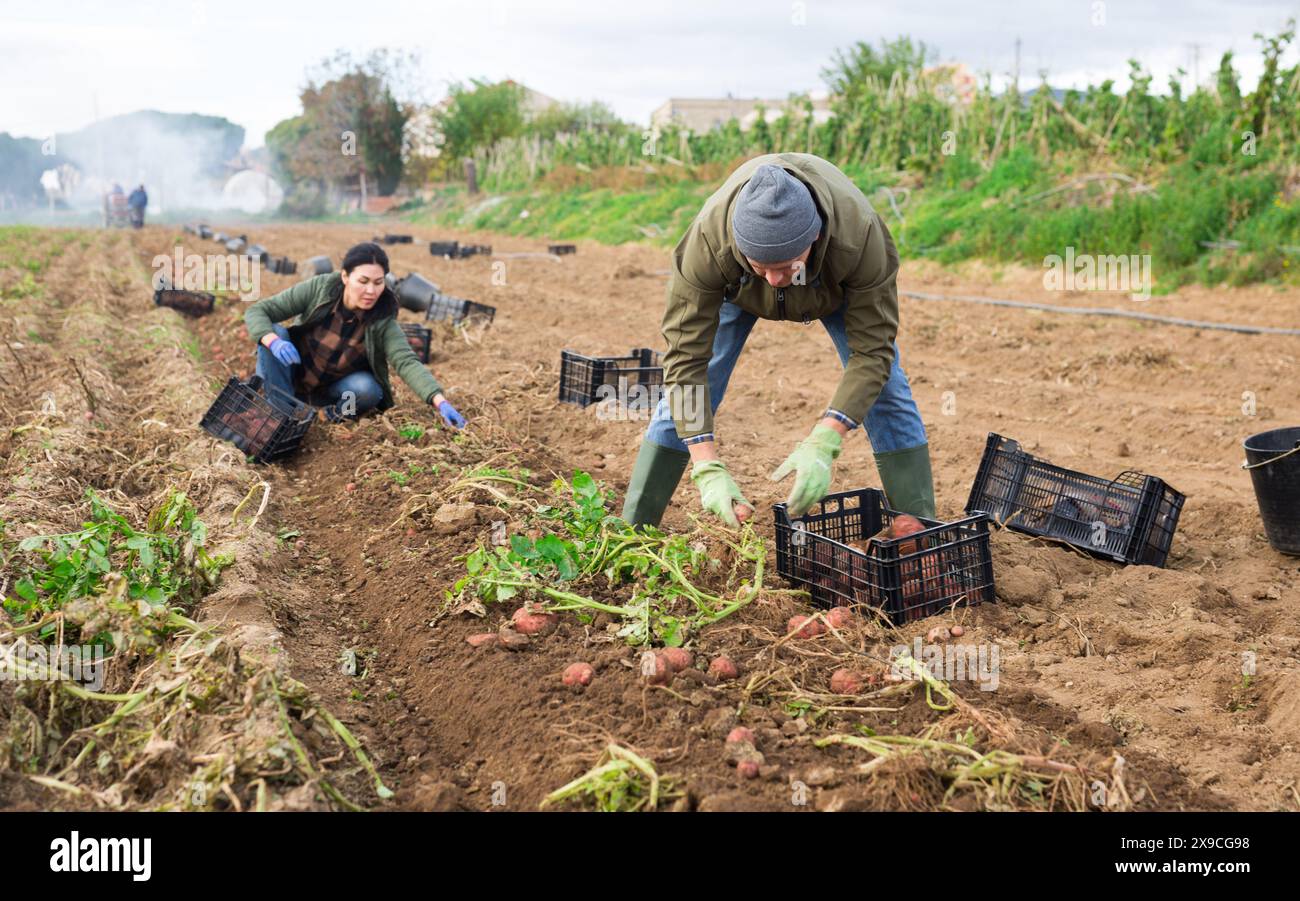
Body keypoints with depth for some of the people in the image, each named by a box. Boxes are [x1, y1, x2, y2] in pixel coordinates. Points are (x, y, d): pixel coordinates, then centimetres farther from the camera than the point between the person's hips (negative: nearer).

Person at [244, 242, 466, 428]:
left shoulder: (382, 323, -23)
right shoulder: (319, 289, -23)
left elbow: (407, 362, -37)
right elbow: (256, 311, -18)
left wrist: (439, 401, -54)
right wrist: (273, 341, -41)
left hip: (332, 390, -1)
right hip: (295, 376, 1)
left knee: (367, 388, -33)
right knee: (273, 334, -27)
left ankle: (339, 411, -1)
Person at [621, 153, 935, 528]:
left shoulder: (860, 235, -45)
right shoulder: (708, 238, -45)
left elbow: (871, 350, -37)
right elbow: (686, 353, -39)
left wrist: (823, 443, -50)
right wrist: (707, 468, -46)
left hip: (836, 282, 0)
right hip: (736, 286, 0)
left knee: (885, 391, -9)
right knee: (686, 391, -8)